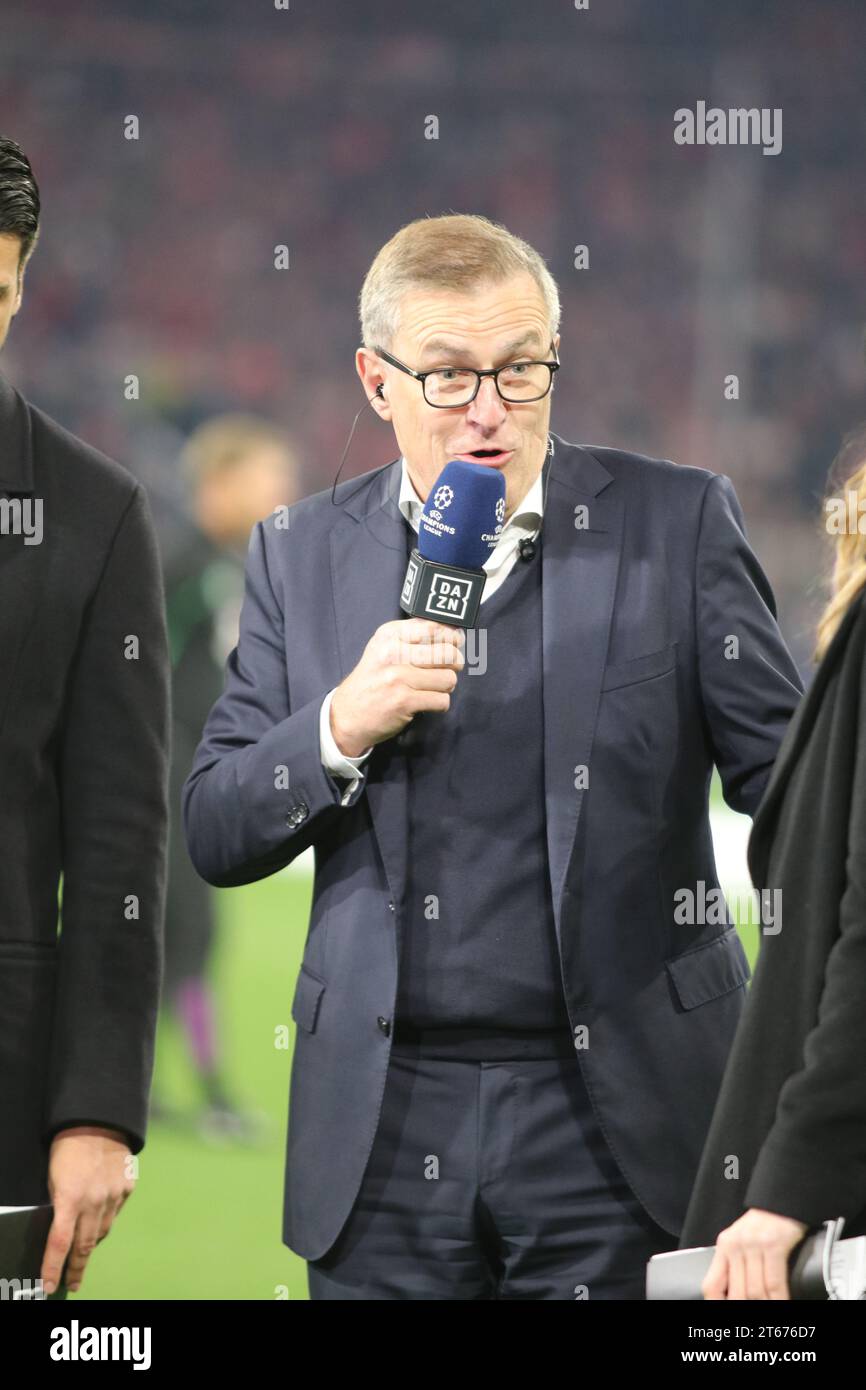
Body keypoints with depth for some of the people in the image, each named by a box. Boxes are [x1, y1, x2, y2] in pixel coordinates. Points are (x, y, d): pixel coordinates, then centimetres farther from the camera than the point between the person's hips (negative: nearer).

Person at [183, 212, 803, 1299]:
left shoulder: (677, 524, 2)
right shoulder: (303, 555, 8)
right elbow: (214, 836, 7)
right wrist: (343, 726, -11)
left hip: (613, 1112, -2)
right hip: (385, 1126, 2)